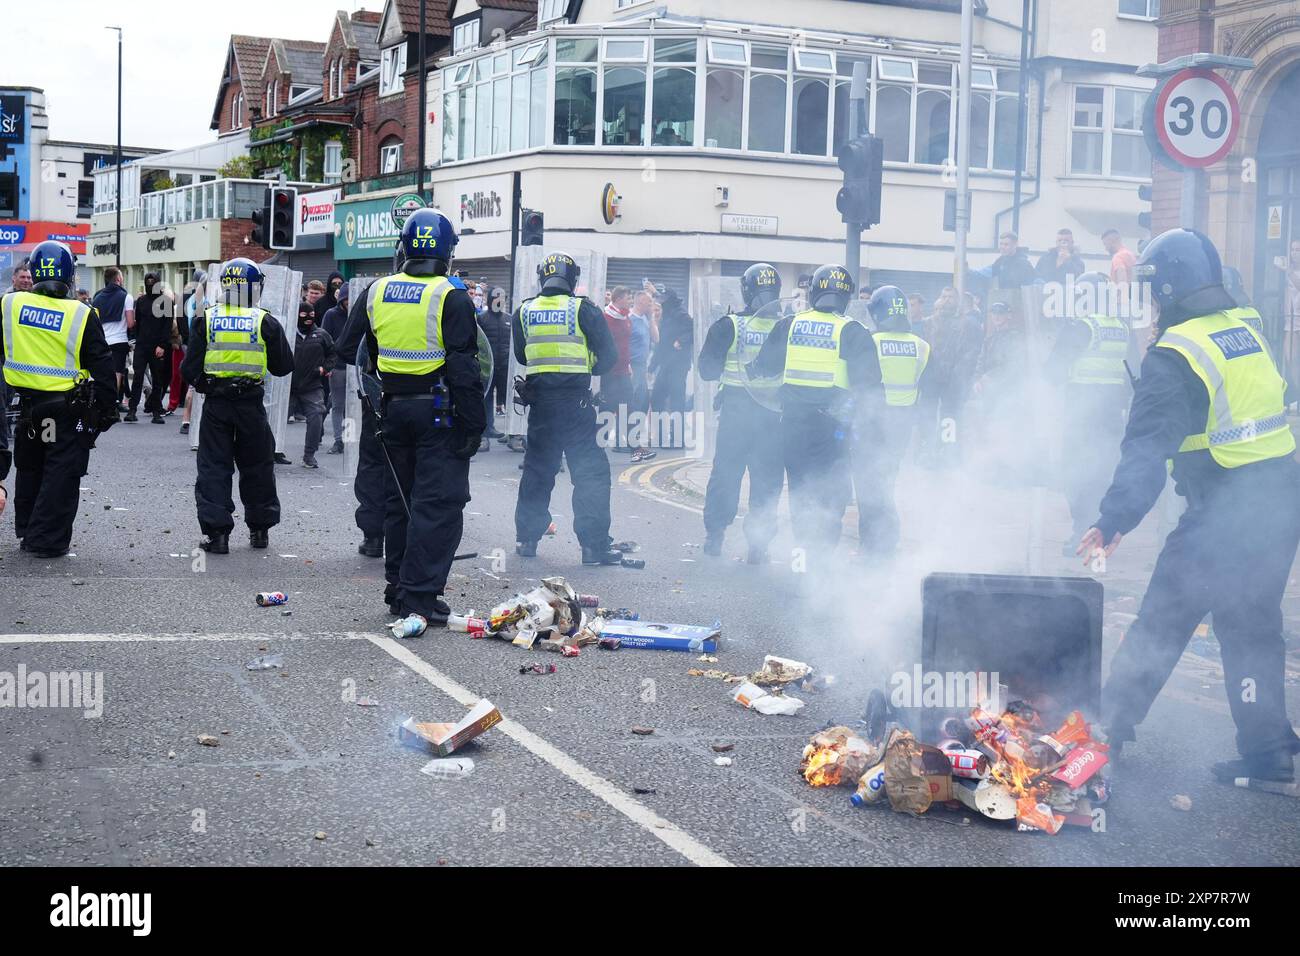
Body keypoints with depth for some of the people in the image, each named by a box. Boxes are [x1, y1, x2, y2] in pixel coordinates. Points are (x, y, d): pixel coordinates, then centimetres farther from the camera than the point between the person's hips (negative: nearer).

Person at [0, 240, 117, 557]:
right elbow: (102, 367, -8)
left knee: (29, 471, 20)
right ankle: (48, 540, 4)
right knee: (60, 474, 4)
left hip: (28, 404, 4)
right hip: (70, 409, -4)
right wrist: (108, 409, -1)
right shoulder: (82, 315, -12)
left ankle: (27, 532, 30)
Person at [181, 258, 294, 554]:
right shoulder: (266, 322, -3)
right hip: (251, 404, 0)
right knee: (257, 466, 14)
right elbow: (284, 366, 4)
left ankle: (217, 532, -1)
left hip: (215, 404, 0)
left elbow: (190, 368, -1)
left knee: (214, 467, 5)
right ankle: (260, 529, 24)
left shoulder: (206, 320, -1)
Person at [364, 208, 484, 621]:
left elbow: (363, 354, 16)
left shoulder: (376, 293, 5)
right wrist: (474, 424, -11)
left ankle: (398, 588, 23)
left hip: (395, 409, 6)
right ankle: (420, 595, -7)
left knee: (401, 500, 16)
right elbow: (463, 367, -15)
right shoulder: (451, 298, -13)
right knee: (438, 503, -3)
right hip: (438, 412, -6)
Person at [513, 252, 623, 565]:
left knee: (536, 469, 15)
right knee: (590, 471, 1)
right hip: (577, 401, -3)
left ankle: (526, 538, 19)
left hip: (539, 401, 4)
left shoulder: (523, 312, 5)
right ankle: (594, 544, -3)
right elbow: (609, 356, -3)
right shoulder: (583, 309, -6)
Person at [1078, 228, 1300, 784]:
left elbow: (1149, 445, -23)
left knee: (1165, 616, 4)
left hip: (1225, 512, -7)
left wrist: (1115, 519, -29)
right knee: (1254, 623, 14)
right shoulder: (1247, 329, 9)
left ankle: (1110, 721, 13)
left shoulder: (1175, 355, -14)